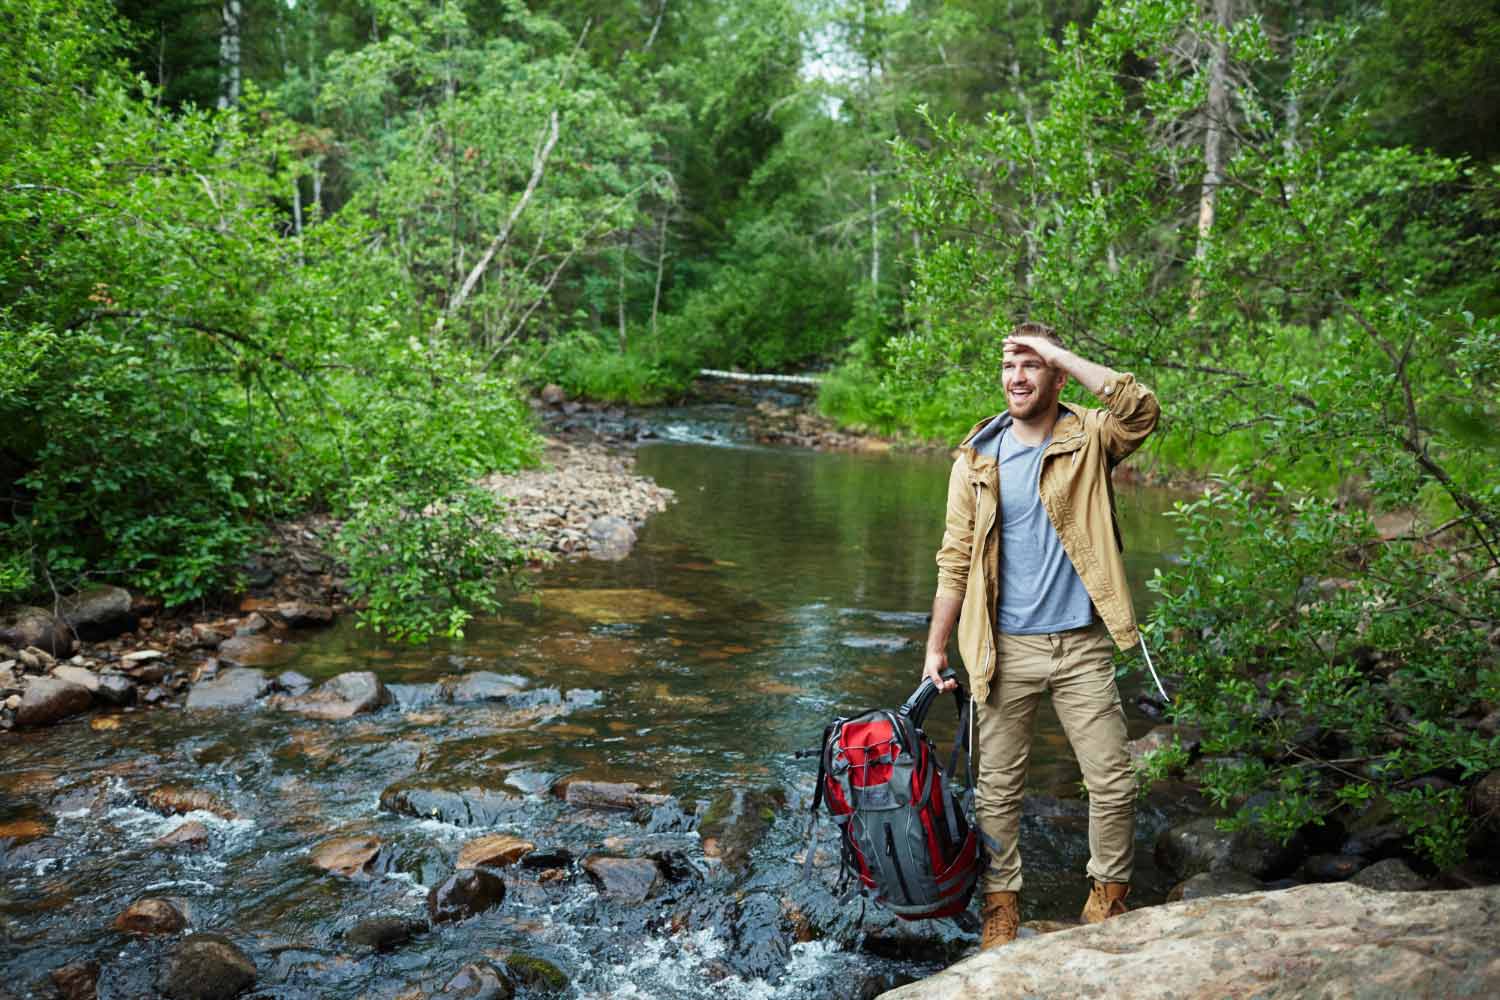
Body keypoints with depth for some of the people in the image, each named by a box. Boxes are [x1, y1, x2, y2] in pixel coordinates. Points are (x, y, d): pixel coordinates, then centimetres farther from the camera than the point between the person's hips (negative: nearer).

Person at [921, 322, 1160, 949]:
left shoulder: (1088, 440, 1)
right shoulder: (977, 459, 4)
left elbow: (1140, 408, -22)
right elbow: (955, 560, 4)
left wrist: (1061, 354, -16)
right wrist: (936, 647, 1)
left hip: (1082, 644, -1)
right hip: (1004, 648, 1)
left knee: (1112, 781, 5)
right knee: (999, 786, 8)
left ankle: (1108, 896, 26)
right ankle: (1000, 903, 23)